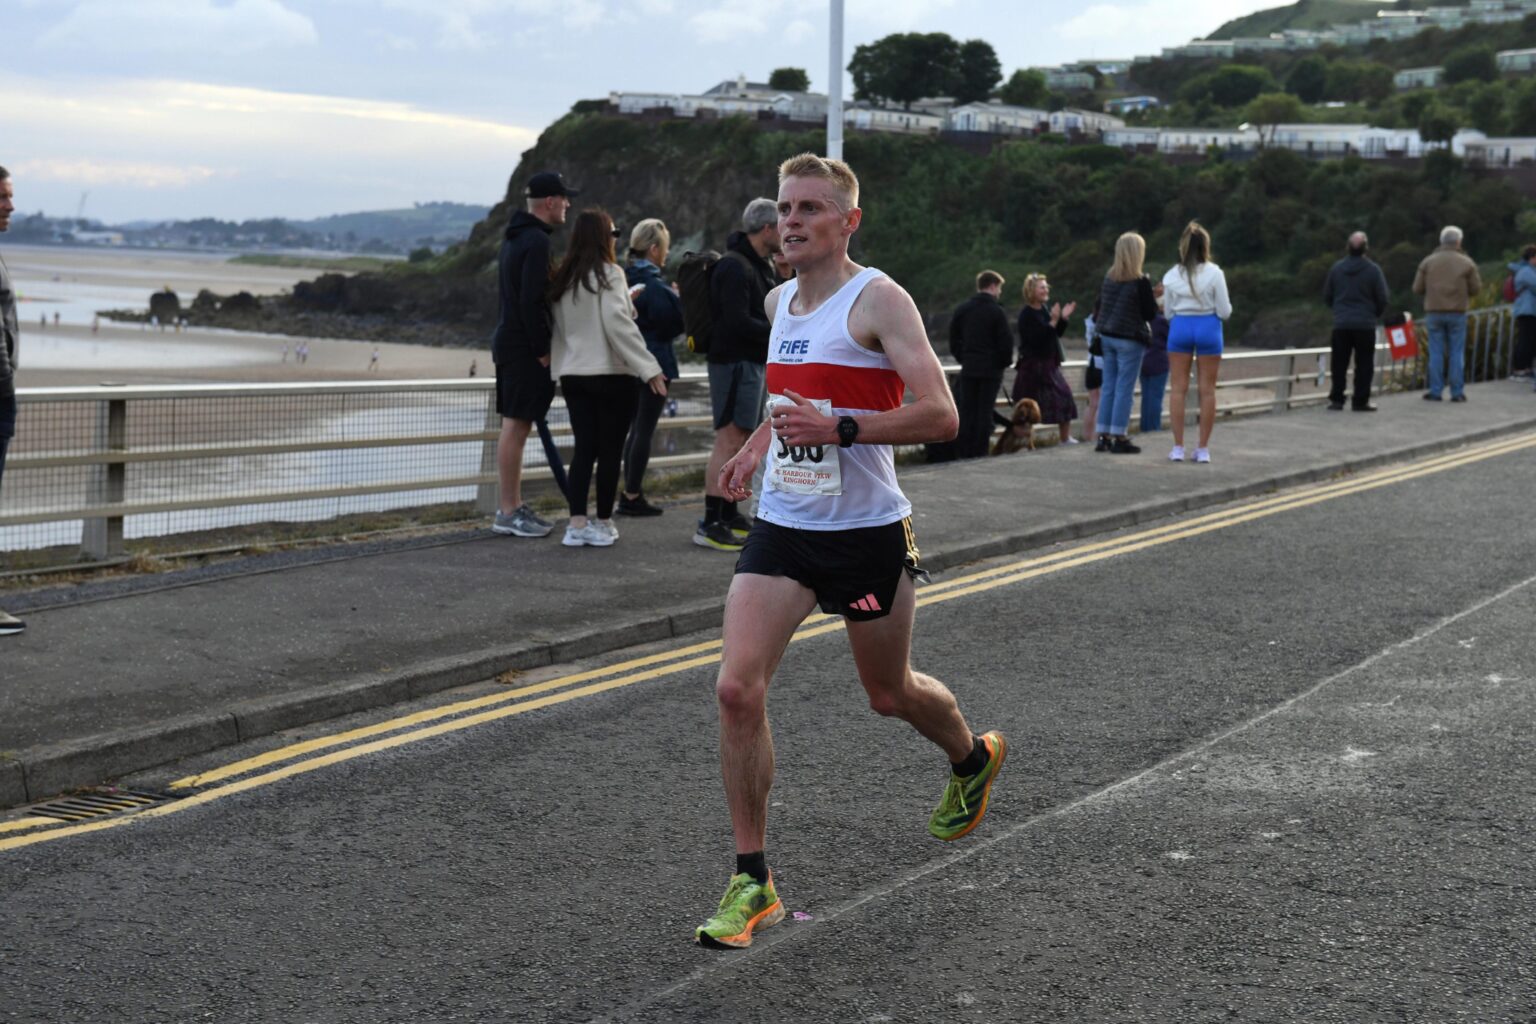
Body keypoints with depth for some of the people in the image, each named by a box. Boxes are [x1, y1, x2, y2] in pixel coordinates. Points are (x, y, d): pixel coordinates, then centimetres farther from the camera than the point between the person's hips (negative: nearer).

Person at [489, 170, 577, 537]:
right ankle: (508, 513, -5)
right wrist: (543, 351, -17)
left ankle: (513, 505, 19)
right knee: (517, 426, -7)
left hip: (508, 341, 10)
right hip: (525, 346, -10)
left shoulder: (512, 238, 16)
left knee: (514, 426, 13)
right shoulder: (538, 242, -16)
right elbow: (531, 301, -22)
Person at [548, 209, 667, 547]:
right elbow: (618, 324, -18)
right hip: (610, 374, -6)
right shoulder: (608, 274, -10)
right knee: (610, 450, 5)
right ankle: (602, 524, 10)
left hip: (572, 374, 6)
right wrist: (648, 368, -17)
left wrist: (559, 367, 13)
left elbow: (558, 326, 9)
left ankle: (577, 524, -1)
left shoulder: (563, 278, 9)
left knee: (583, 449, 6)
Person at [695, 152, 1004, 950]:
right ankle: (753, 882, -3)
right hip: (781, 528, 5)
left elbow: (941, 416, -20)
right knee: (737, 689, -12)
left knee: (889, 694, 14)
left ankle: (973, 760, 49)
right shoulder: (780, 301, 10)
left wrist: (838, 430, -28)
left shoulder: (878, 300, -12)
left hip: (867, 532, -5)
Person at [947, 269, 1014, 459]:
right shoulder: (997, 311, -9)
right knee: (985, 411, 0)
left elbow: (953, 337, 10)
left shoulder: (963, 309, 6)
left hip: (968, 368, 4)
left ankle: (963, 451, 4)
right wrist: (1005, 362, 4)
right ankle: (980, 451, 0)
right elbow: (1006, 342, -10)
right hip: (991, 368, -4)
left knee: (966, 410, 6)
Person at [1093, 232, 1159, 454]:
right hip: (1130, 340, -6)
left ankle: (1104, 436, 13)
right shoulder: (1140, 282, -14)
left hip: (1107, 338, 6)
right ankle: (1119, 438, -1)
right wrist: (1154, 297, 6)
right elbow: (1150, 314, -10)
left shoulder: (1108, 278, 4)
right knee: (1125, 390, -2)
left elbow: (1100, 307, 12)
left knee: (1108, 388, 11)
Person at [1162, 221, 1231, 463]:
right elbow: (1224, 311, -6)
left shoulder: (1171, 276, 0)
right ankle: (1203, 448, 7)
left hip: (1180, 328, 2)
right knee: (1207, 390, 5)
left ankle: (1178, 447, 2)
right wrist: (1223, 308, 16)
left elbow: (1168, 312, 5)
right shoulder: (1214, 273, -8)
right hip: (1208, 328, -2)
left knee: (1179, 388, 6)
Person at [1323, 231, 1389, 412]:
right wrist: (1375, 315, 14)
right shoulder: (1373, 270, -8)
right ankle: (1360, 401, 1)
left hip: (1341, 324, 3)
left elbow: (1327, 295, 9)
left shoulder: (1336, 268, 2)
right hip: (1365, 324, -3)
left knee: (1339, 364, 9)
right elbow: (1382, 298, -4)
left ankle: (1336, 399, 6)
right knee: (1364, 365, 4)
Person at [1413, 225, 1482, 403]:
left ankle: (1435, 391, 3)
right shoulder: (1466, 263, -1)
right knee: (1457, 353, 4)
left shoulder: (1428, 261, 2)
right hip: (1457, 313, -1)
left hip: (1434, 312, 1)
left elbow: (1417, 289, 2)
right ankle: (1457, 392, 4)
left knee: (1436, 353, 4)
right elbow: (1476, 288, 1)